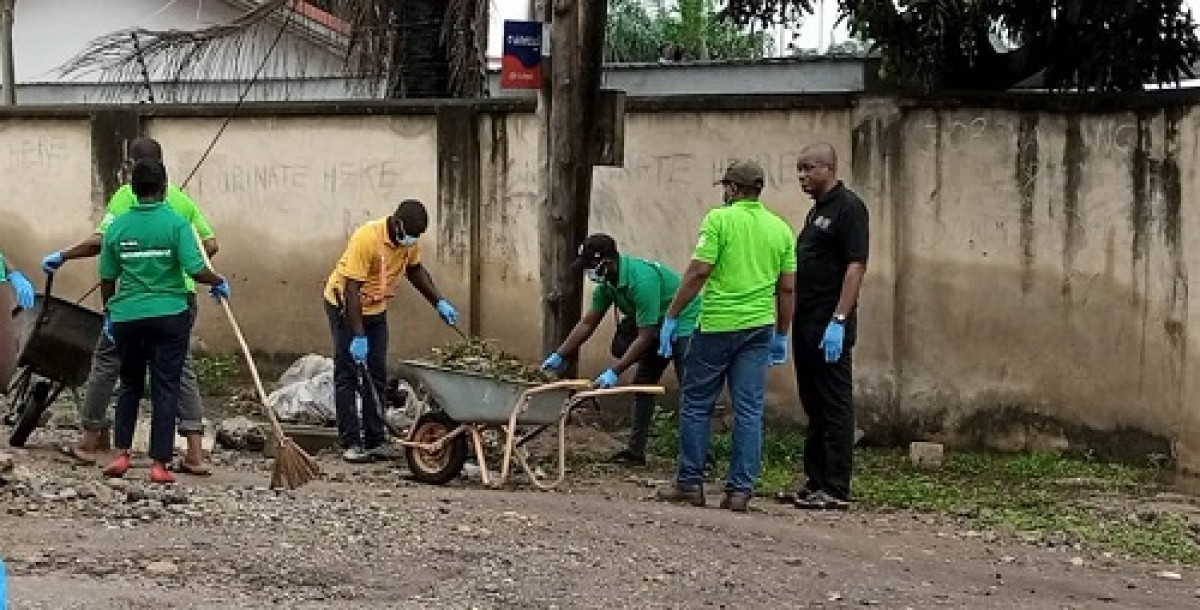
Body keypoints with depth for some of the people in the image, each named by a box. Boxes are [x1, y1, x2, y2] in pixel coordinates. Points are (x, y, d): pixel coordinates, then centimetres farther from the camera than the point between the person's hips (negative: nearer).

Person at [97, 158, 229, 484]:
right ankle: (159, 464, 0)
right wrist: (220, 282, 4)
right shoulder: (176, 223, -9)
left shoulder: (117, 226, 1)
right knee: (165, 389, 3)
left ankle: (121, 454, 12)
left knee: (130, 386, 19)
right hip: (169, 315, -3)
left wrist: (108, 313, 22)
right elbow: (196, 270, -16)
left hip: (127, 317, 3)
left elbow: (107, 279, 7)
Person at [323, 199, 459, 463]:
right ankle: (350, 443, -5)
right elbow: (352, 289, -30)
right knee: (347, 375, -6)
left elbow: (415, 269, 11)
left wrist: (439, 303, 2)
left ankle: (374, 440, 7)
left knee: (377, 376, 4)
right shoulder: (366, 238, -31)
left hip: (376, 309, 7)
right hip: (345, 305, -7)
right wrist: (358, 337, -32)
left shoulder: (410, 240, -10)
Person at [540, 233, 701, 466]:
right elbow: (588, 322, 5)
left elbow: (646, 336, -31)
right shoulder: (607, 283, -5)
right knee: (642, 385, 8)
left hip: (685, 326, -10)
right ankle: (635, 450, 12)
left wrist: (615, 371, -30)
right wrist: (559, 356, 1)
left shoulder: (642, 279, -33)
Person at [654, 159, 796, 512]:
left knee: (696, 404, 8)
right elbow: (787, 288, 8)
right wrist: (782, 335, 16)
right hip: (759, 328, 4)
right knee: (749, 410, 5)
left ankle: (690, 483, 12)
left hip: (717, 325, -4)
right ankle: (740, 490, 4)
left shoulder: (719, 219, -7)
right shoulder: (781, 229, 8)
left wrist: (672, 315, -5)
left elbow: (698, 272, -12)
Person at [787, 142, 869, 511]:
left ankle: (836, 489, -2)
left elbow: (856, 266, -17)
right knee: (813, 407, 13)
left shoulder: (848, 207, -10)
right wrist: (793, 323, 18)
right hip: (807, 326, 9)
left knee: (834, 407, -5)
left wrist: (839, 321, -23)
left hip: (830, 328, -9)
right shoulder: (816, 211, 18)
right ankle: (815, 481, 19)